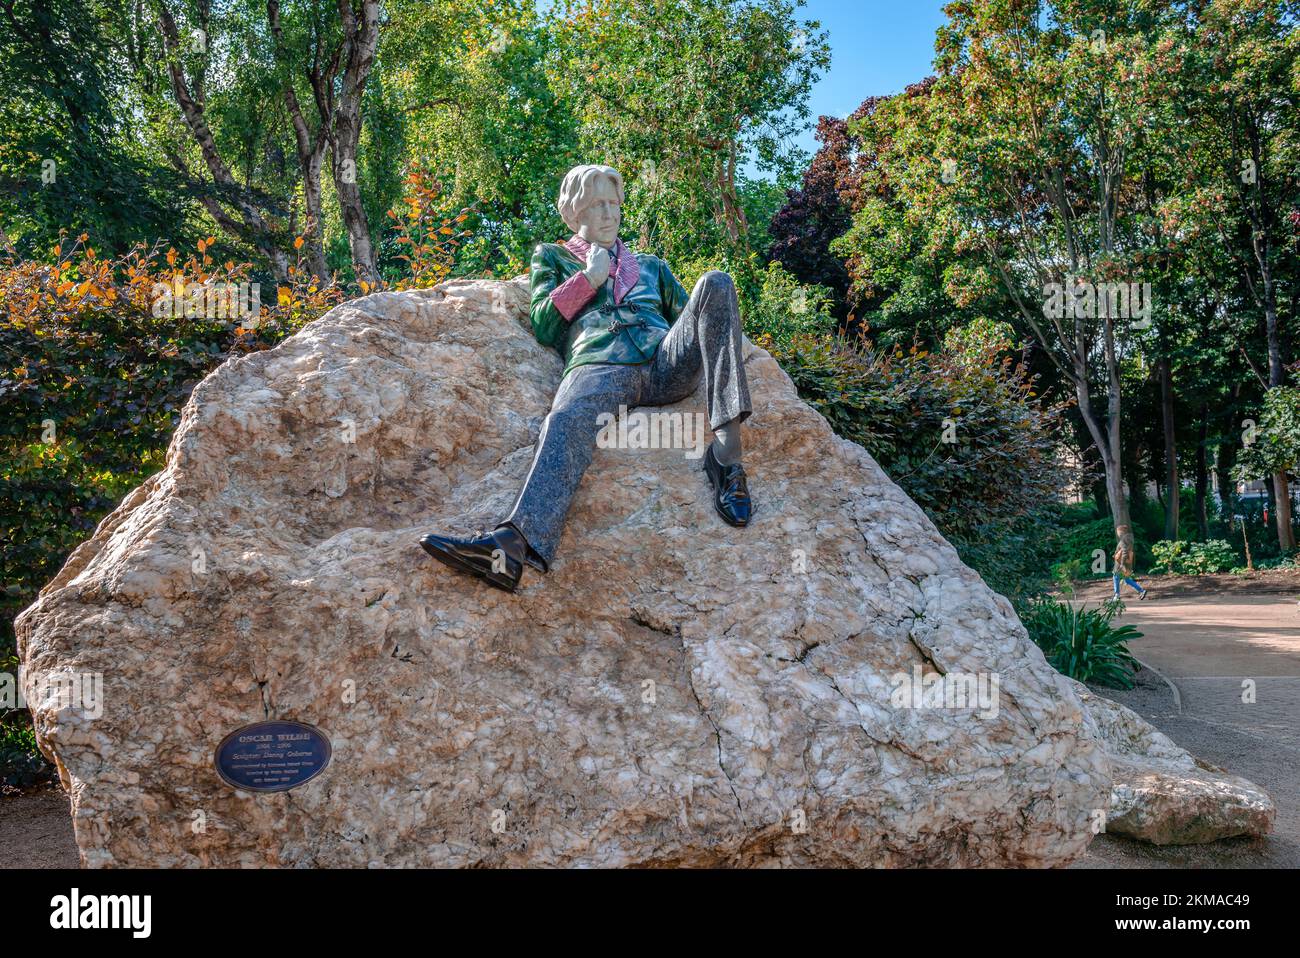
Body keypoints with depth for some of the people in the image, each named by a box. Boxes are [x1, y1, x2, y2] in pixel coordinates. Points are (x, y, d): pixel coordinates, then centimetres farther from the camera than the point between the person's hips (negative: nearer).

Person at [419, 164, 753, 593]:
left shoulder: (650, 265, 39)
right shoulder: (552, 257, 33)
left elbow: (687, 316, 33)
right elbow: (542, 325, 18)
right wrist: (588, 278, 11)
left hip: (666, 362, 3)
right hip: (598, 364, -2)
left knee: (716, 282, -24)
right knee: (566, 422, -38)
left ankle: (726, 450, -36)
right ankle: (513, 545, -63)